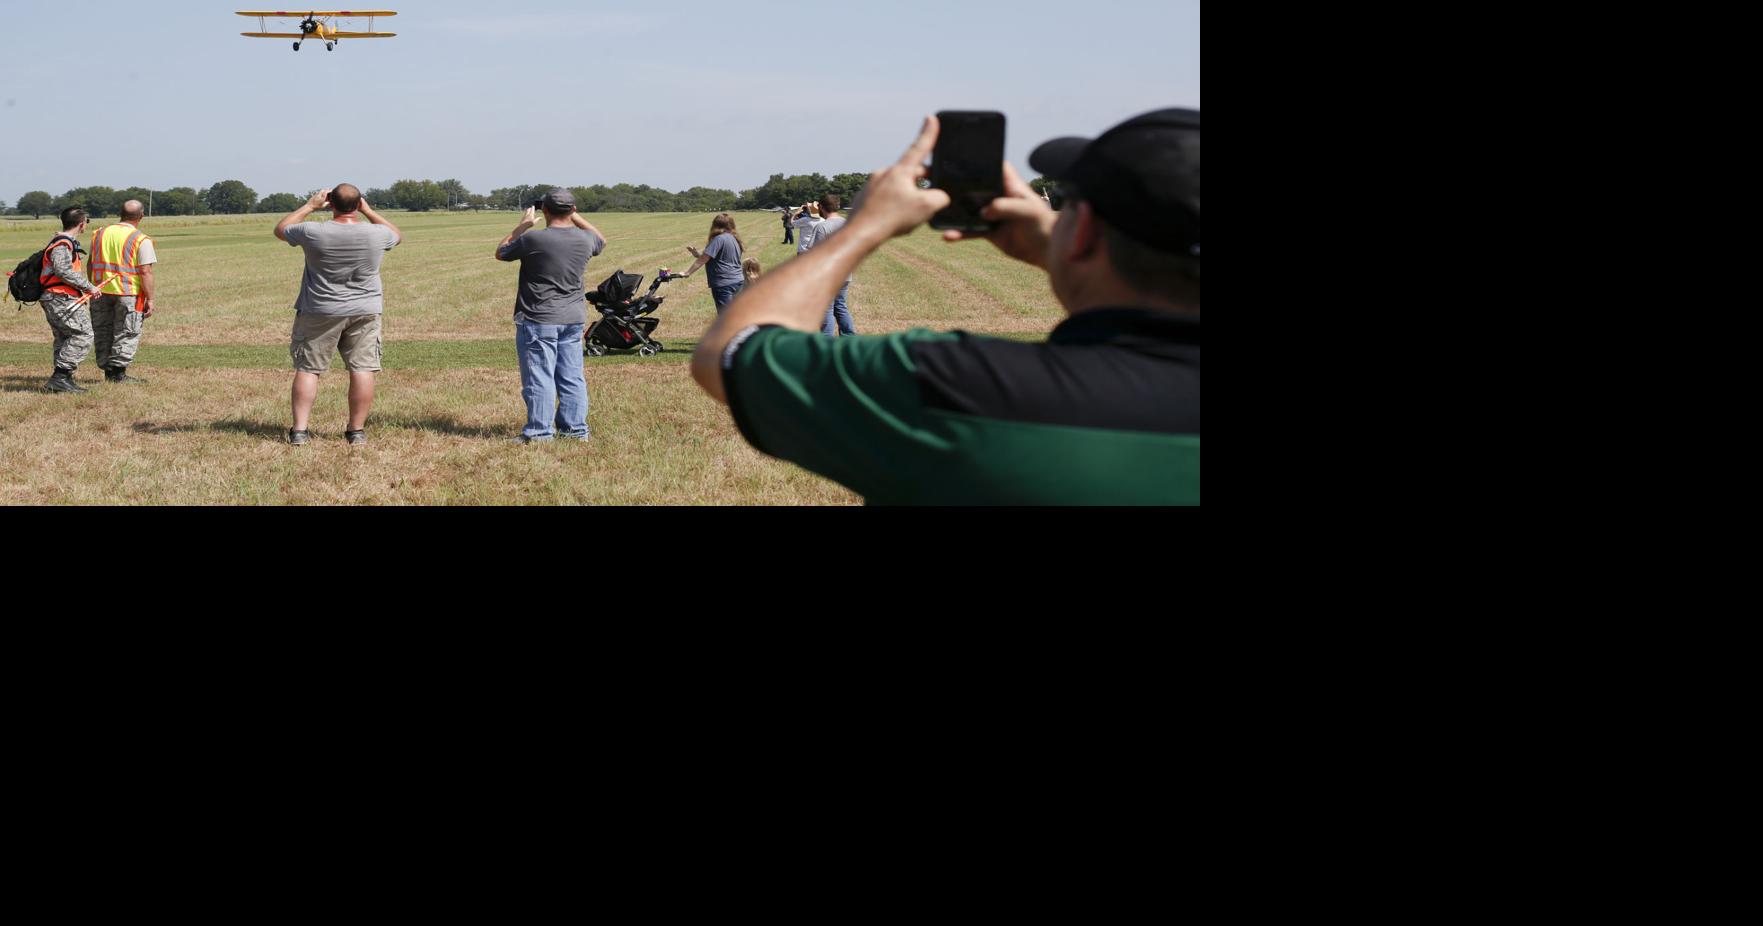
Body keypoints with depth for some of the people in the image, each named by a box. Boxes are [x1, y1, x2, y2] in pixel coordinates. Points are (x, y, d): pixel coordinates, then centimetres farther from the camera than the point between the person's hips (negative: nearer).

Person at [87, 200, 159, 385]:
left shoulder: (99, 234, 8)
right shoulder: (141, 240, -10)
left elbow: (91, 264, 14)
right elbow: (146, 272, -14)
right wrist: (150, 300, -9)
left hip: (100, 292, 5)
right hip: (128, 293, -5)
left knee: (103, 333, 14)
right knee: (127, 334, 3)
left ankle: (108, 371, 19)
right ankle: (119, 373, 0)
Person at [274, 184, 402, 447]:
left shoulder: (313, 233, -14)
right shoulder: (376, 234, -9)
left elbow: (280, 229, 6)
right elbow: (397, 236, 16)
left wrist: (310, 206, 11)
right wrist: (368, 211, 13)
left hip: (319, 312, -1)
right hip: (364, 312, 1)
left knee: (307, 369, 7)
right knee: (362, 370, 4)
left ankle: (299, 430, 4)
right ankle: (357, 431, 5)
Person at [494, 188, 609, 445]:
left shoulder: (532, 239, -14)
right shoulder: (584, 239, 0)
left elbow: (501, 253, 4)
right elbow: (601, 240, 26)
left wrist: (523, 225, 11)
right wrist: (575, 218, 23)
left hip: (538, 320, -5)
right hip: (574, 318, 5)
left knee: (539, 378, -1)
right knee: (572, 376, 11)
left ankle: (539, 431, 1)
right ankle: (576, 428, 16)